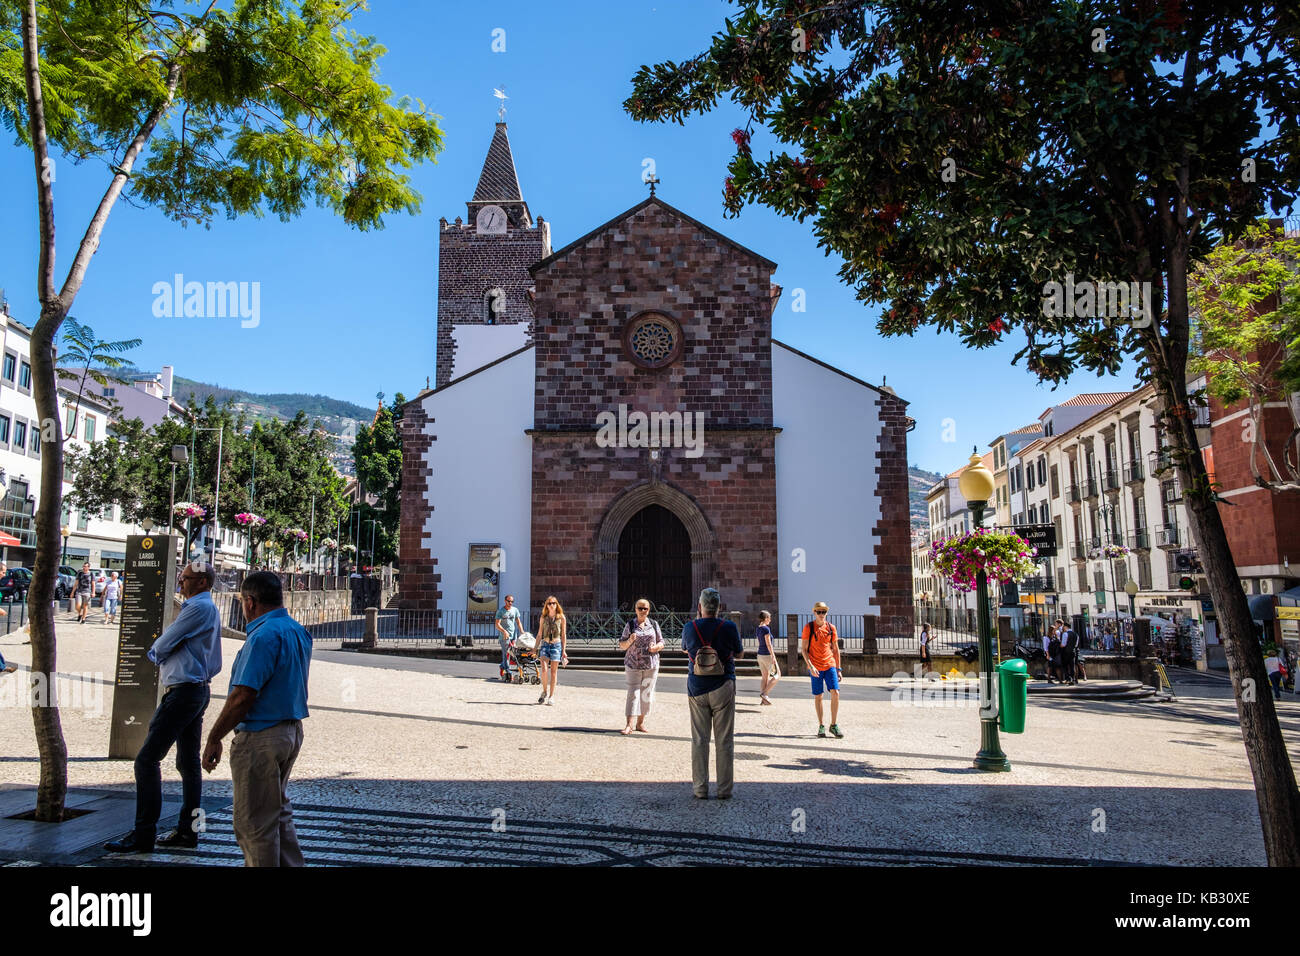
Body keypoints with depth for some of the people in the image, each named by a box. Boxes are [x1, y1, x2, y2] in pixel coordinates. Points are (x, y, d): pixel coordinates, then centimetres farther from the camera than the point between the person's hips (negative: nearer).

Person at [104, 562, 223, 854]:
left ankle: (143, 835, -7)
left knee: (147, 760, -9)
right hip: (199, 688, 11)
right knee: (189, 763, 12)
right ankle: (187, 831, 17)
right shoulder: (209, 609, 19)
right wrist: (161, 654, 7)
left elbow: (160, 646, -12)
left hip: (183, 690, -11)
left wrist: (157, 652, 10)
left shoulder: (198, 607, -14)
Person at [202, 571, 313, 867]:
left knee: (254, 822, 2)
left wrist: (214, 739, -14)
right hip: (292, 731, 10)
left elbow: (242, 697, -22)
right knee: (279, 812, 21)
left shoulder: (264, 635, -20)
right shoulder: (298, 631, 9)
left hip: (261, 738, -10)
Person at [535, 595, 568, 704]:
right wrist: (536, 648, 9)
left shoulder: (561, 617, 4)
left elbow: (563, 635, 5)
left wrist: (563, 650, 1)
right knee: (544, 669, -14)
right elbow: (539, 634, 13)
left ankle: (551, 696, 8)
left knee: (553, 672, 0)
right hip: (545, 644, 1)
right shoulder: (543, 618, 9)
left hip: (556, 645, -1)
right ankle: (545, 691, 8)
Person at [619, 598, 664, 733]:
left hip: (651, 665, 2)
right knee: (633, 693, -9)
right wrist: (630, 641, -16)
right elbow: (621, 646, 5)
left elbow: (661, 643, 11)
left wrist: (656, 647, -11)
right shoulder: (630, 625, 3)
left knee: (646, 694, 5)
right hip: (633, 664, -2)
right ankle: (629, 725, -10)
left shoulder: (654, 624, 8)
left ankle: (641, 723, 17)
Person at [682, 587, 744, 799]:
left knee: (699, 740, 9)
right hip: (723, 689, -1)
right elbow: (739, 653, 7)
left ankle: (700, 788, 10)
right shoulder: (729, 628, -10)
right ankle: (725, 789, 11)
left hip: (697, 689, 1)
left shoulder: (689, 628, -5)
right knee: (725, 740, 7)